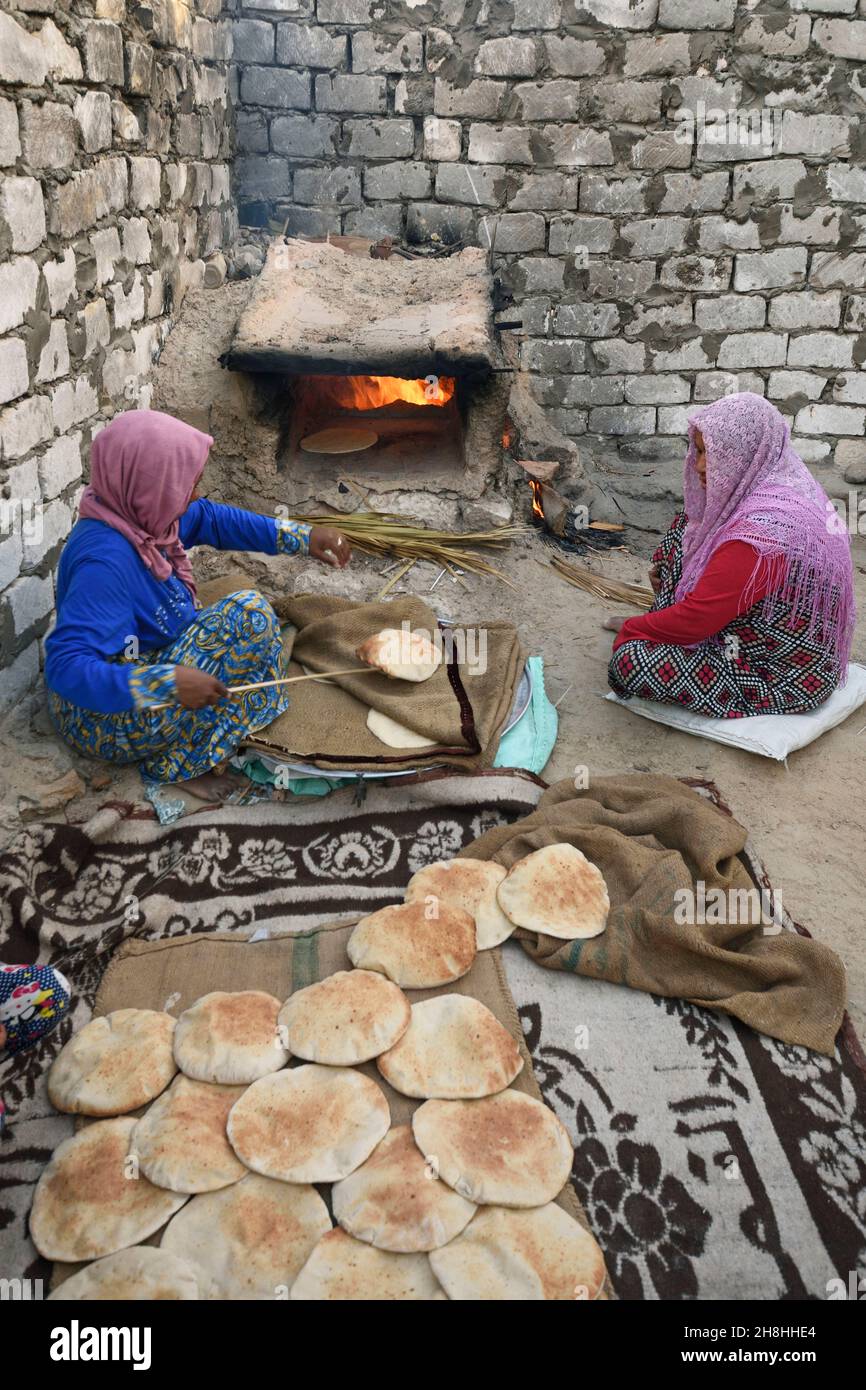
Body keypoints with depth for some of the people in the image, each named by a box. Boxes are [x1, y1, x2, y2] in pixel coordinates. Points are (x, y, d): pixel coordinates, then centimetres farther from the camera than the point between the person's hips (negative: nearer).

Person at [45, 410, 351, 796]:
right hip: (111, 718, -9)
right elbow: (66, 665, -36)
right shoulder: (105, 560, -31)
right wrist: (169, 684, -43)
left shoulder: (135, 512, -6)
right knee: (249, 616, -19)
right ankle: (180, 763, -11)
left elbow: (211, 518, 9)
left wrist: (301, 536, 2)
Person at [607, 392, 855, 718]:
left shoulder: (759, 531, -31)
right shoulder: (786, 483, -1)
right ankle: (661, 627, 14)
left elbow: (694, 620, -25)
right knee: (685, 530, 10)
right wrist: (668, 570, 11)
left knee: (628, 664, -25)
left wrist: (630, 629, -9)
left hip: (781, 679, -10)